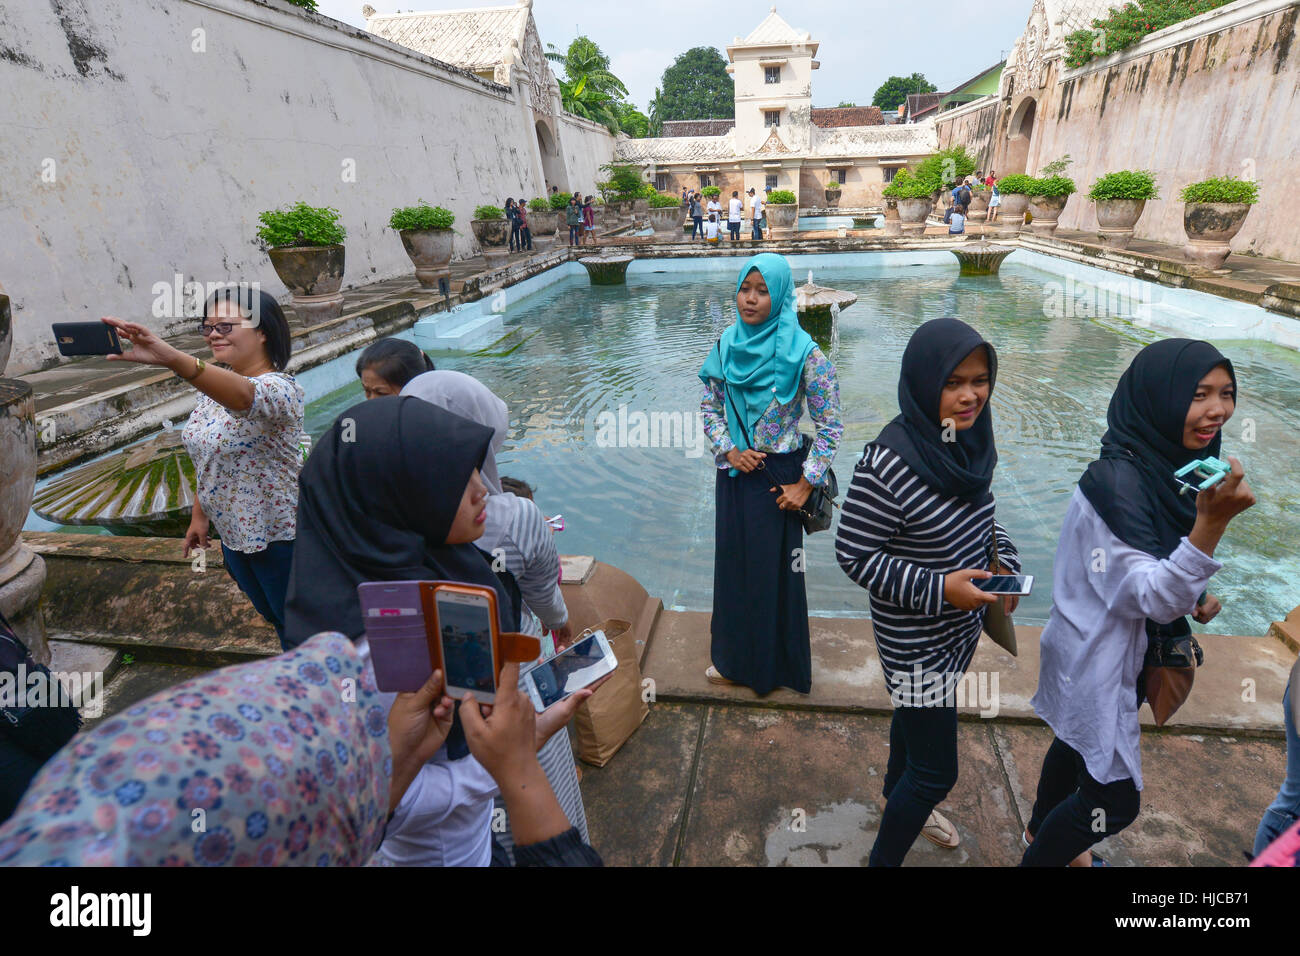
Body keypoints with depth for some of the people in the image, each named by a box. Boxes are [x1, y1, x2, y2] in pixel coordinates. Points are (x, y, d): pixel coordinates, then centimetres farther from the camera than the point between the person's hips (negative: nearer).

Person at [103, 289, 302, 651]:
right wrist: (199, 514, 14)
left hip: (280, 538, -8)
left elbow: (243, 394, -47)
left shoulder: (278, 389, -23)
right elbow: (209, 455, 14)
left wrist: (171, 357, -61)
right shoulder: (215, 387, 4)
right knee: (278, 621, 26)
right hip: (233, 535, 8)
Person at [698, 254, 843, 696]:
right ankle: (735, 656, 37)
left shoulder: (802, 352, -15)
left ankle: (776, 664, 32)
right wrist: (729, 451, -8)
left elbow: (830, 423, -11)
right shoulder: (726, 345, -1)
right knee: (733, 561, 15)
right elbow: (709, 407, 8)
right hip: (734, 472, 5)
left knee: (774, 568, 9)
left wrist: (805, 484, -12)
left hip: (779, 476, -4)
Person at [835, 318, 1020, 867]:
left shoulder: (968, 440, -5)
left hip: (962, 626, 8)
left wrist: (1005, 562, -6)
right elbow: (853, 553, -23)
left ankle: (898, 796, 60)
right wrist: (938, 589, -29)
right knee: (936, 770, 4)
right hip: (915, 641, -8)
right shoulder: (888, 463, -30)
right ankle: (884, 859, 31)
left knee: (917, 713, 31)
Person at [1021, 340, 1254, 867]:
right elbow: (1149, 598, -30)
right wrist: (1212, 521, -40)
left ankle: (1042, 828, 52)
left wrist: (1193, 596, -1)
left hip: (1131, 649, 9)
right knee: (1114, 801, 3)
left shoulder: (1170, 464, -2)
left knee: (1078, 746, 28)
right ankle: (1037, 857, 28)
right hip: (1096, 659, -9)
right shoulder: (1117, 480, -29)